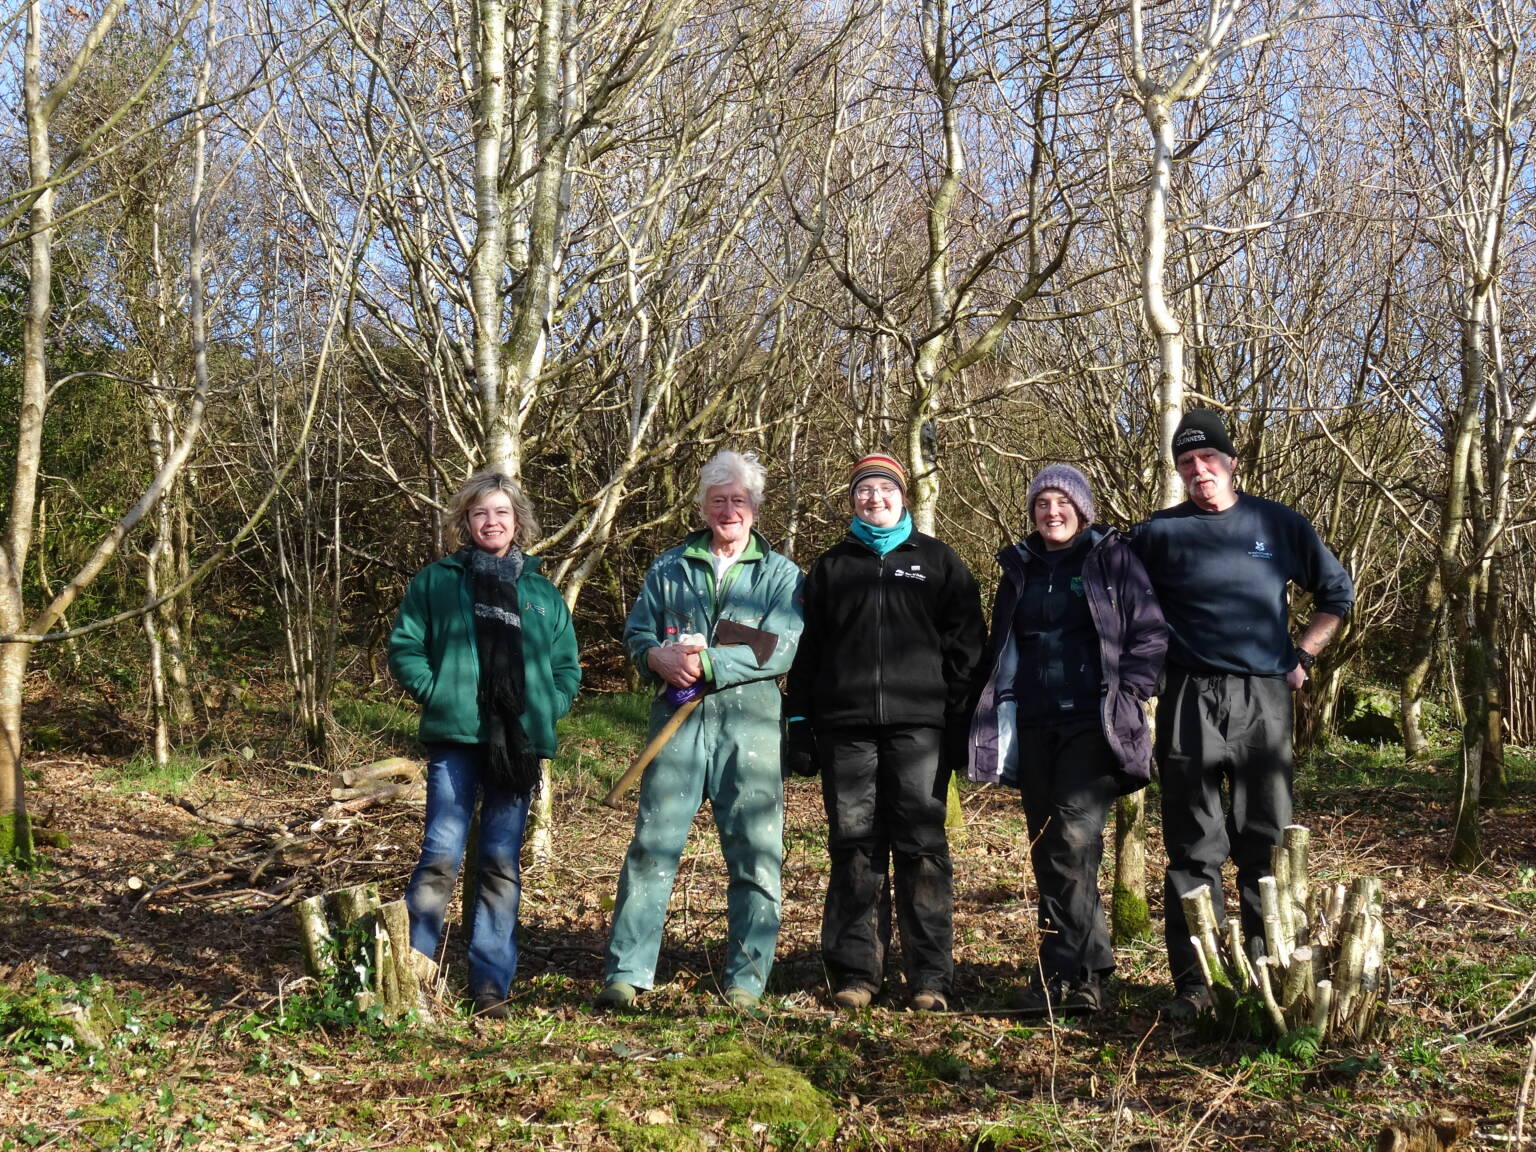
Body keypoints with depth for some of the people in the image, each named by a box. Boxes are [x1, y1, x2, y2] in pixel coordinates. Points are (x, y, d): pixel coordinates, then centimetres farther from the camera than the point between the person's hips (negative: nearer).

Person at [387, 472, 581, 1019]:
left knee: (502, 864, 5)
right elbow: (404, 648, 6)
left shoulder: (542, 594, 15)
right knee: (441, 855, -10)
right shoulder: (436, 581, 8)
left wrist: (544, 710, 1)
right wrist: (436, 694, -7)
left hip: (519, 744, 3)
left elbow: (568, 669, 17)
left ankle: (491, 982, 10)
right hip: (455, 738, -2)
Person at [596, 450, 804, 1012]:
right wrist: (659, 657, -11)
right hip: (678, 717, 1)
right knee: (653, 844, -4)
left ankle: (746, 981, 6)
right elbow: (636, 632, 12)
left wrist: (708, 664, -14)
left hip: (750, 719, -1)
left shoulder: (780, 573, 10)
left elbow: (780, 648, -4)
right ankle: (626, 973, -1)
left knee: (755, 853, -1)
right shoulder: (669, 567, 18)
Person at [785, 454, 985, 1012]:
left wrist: (963, 720, -1)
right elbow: (806, 651, 16)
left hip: (919, 725, -2)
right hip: (846, 728, 2)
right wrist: (801, 725, 8)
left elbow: (965, 645, 8)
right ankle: (855, 973, 8)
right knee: (854, 848, 2)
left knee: (922, 846, -4)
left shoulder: (939, 561, 12)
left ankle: (930, 979, 1)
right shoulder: (830, 566, 17)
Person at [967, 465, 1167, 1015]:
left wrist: (1126, 696, -8)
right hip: (1033, 727, 6)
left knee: (1074, 840, -19)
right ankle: (1080, 968, 11)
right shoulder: (1019, 568, 18)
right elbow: (1002, 646, 24)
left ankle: (1066, 971, -16)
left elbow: (1151, 633, 0)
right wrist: (999, 711, 13)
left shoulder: (1113, 559, 4)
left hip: (1092, 723, -5)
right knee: (1046, 851, 4)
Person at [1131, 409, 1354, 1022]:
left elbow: (1336, 592, 19)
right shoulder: (1159, 533, 5)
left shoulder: (1280, 524, 8)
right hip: (1188, 700, -1)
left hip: (1264, 700, 1)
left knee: (1267, 843, 4)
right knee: (1193, 846, 1)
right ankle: (1193, 983, 5)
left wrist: (1301, 657, 10)